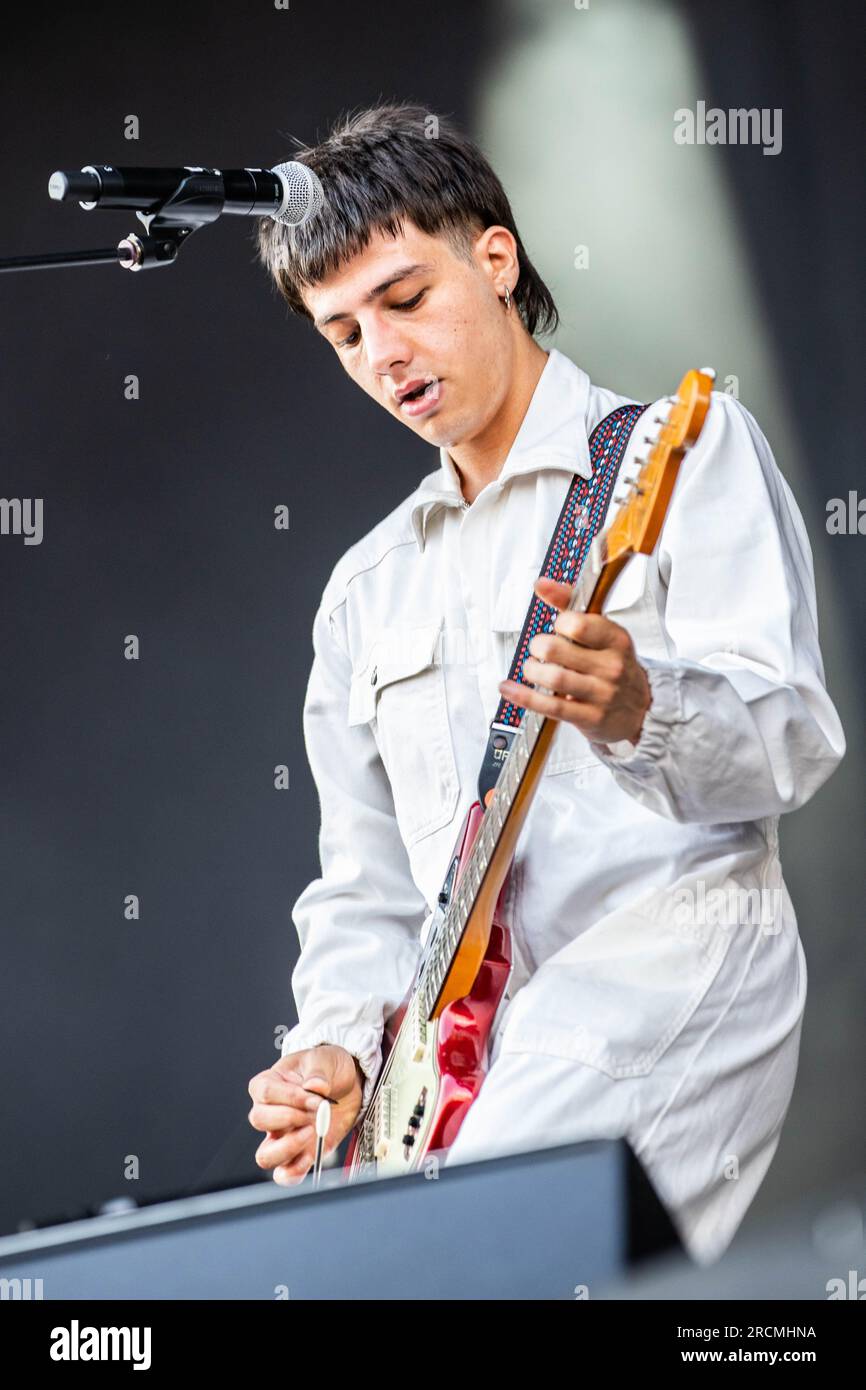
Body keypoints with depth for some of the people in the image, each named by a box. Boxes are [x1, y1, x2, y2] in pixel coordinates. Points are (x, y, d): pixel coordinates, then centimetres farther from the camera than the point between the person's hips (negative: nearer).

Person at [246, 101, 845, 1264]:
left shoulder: (689, 446, 6)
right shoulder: (367, 590, 23)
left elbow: (795, 740, -7)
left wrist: (637, 714, -28)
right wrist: (341, 1044, 3)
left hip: (675, 961, -6)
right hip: (468, 1029, 6)